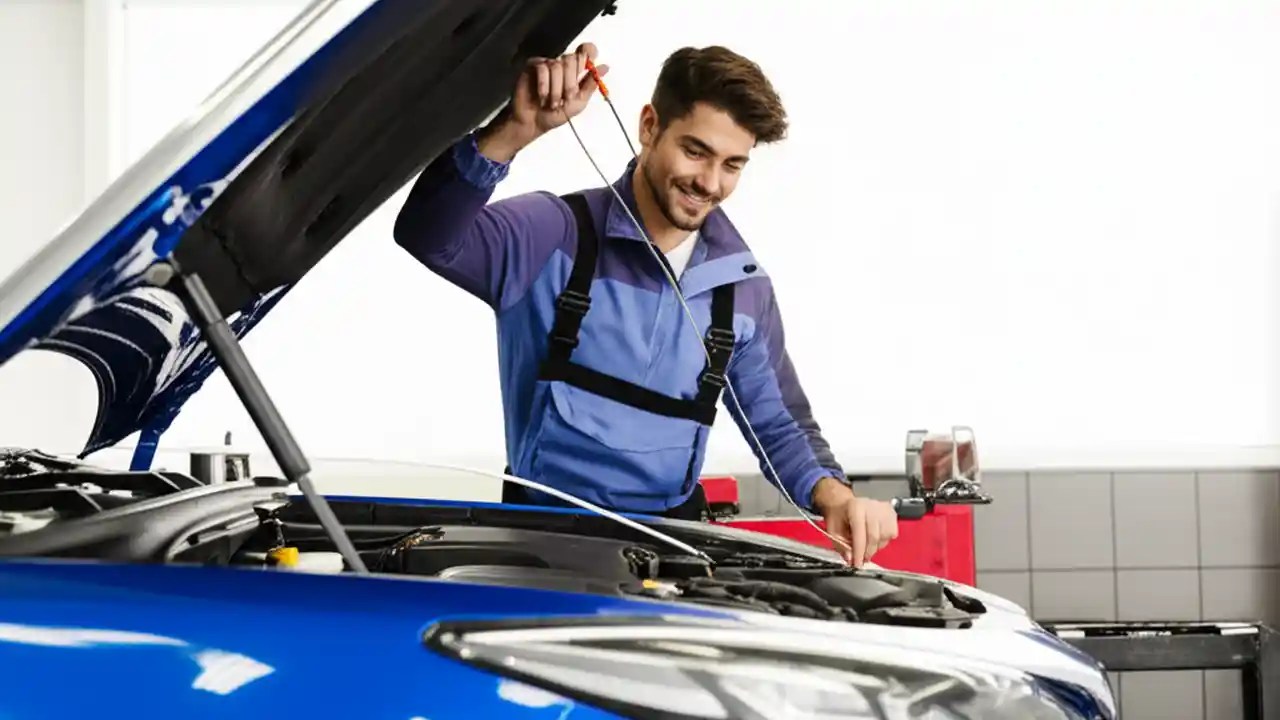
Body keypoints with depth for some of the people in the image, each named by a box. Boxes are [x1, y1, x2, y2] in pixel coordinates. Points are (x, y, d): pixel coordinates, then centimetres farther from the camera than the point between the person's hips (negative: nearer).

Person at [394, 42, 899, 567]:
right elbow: (429, 235, -28)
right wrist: (517, 129, -41)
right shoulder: (555, 236, -10)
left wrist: (833, 495, -8)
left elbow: (779, 423, 13)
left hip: (671, 537, 4)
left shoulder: (743, 287, 6)